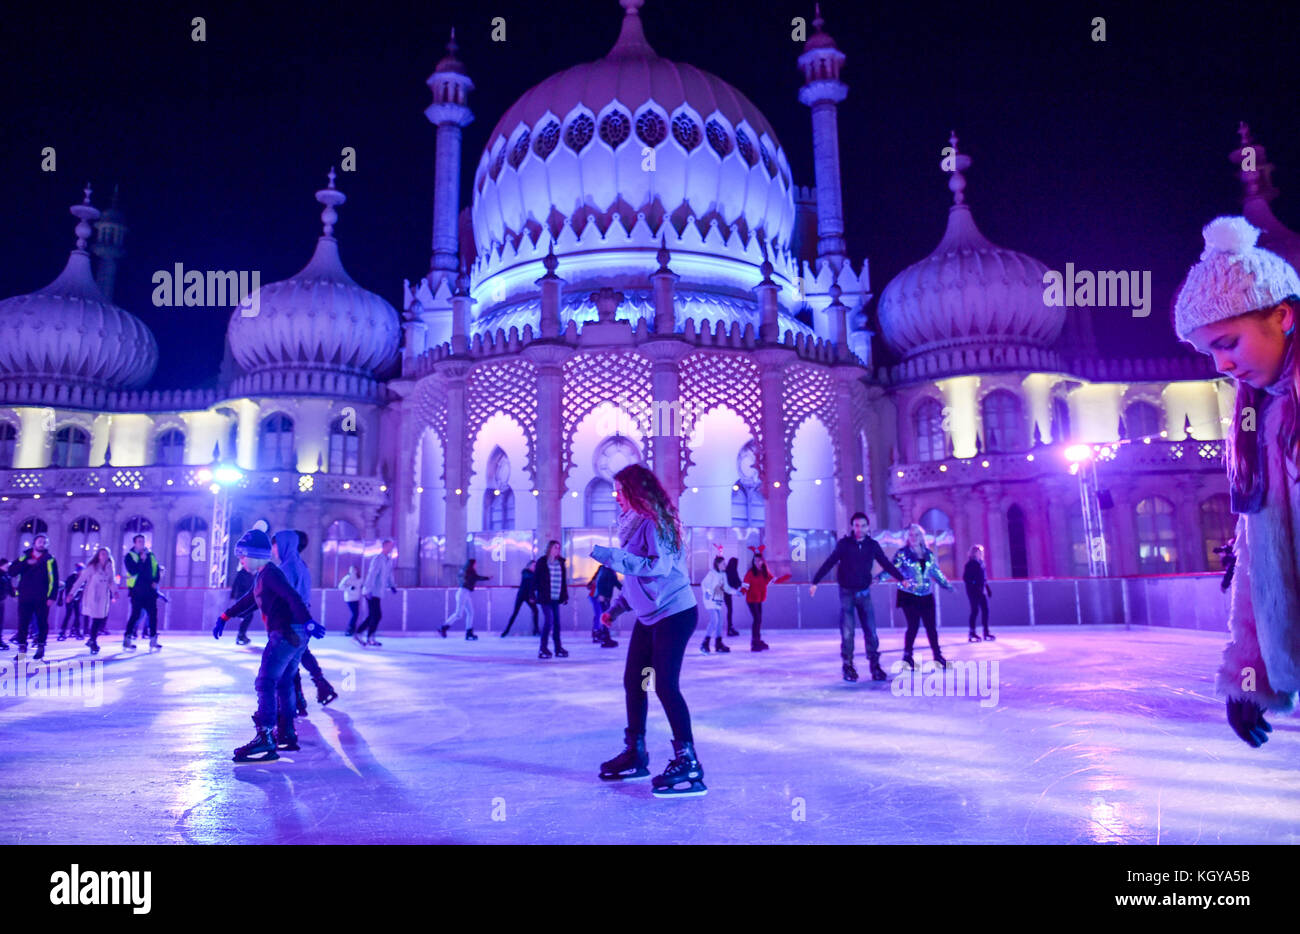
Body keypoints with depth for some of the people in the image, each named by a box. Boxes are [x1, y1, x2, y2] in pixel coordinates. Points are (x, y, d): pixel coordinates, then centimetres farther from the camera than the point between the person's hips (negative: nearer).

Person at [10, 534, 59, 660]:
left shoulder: (50, 560, 3)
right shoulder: (24, 557, 11)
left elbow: (54, 580, -1)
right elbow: (12, 571, -1)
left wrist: (52, 597, -10)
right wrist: (26, 563, -14)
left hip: (42, 599, -2)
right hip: (25, 598, 2)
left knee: (42, 623, 3)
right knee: (23, 623, 0)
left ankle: (40, 647, 12)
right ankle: (22, 648, 8)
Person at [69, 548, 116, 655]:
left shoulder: (109, 568, 7)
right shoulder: (92, 567, -8)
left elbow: (111, 582, 8)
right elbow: (81, 580, -8)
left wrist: (114, 591, -9)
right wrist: (72, 593, -13)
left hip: (104, 597, 5)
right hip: (92, 597, -5)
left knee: (102, 618, 2)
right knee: (96, 619, -8)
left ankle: (92, 640, 20)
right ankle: (93, 642, 3)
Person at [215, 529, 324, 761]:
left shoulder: (270, 573, -11)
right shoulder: (261, 576, 20)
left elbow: (292, 597, -24)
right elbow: (248, 600, 36)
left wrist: (307, 622, -34)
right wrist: (225, 616, 41)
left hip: (287, 634, -10)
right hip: (295, 635, 10)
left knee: (265, 684, -10)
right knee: (283, 683, 17)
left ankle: (265, 741, -13)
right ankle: (287, 735, 25)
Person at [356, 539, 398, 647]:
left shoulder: (389, 560, 14)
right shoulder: (378, 559, -15)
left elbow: (389, 574, 23)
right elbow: (372, 574, -23)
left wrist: (392, 585, 13)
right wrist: (369, 590, -29)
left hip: (377, 593, 9)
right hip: (372, 593, -9)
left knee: (372, 616, 13)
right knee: (377, 615, -8)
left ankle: (357, 634, 20)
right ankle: (370, 639, 1)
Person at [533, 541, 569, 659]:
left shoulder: (560, 563, 9)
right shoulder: (542, 562, -5)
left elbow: (564, 581, 13)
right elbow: (535, 579, -5)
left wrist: (565, 595, 11)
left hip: (556, 598, 5)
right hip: (545, 598, -5)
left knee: (556, 623, 8)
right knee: (549, 621, -11)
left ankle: (558, 648, 14)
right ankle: (543, 649, -1)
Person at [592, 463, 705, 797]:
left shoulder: (654, 520, -16)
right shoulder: (634, 521, 13)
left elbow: (659, 566, -27)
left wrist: (611, 556, -28)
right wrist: (617, 606, 16)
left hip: (674, 613, -10)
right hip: (648, 616, 10)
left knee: (665, 685, -11)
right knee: (633, 681, 11)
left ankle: (688, 763, -3)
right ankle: (635, 754, 24)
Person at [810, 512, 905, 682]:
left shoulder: (873, 545, 1)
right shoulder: (844, 544, -7)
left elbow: (886, 564, 8)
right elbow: (829, 563, -11)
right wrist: (815, 582, -19)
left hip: (864, 593, 2)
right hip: (847, 593, -2)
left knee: (871, 632, 0)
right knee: (847, 632, -3)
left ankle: (875, 668, 9)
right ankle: (848, 667, 9)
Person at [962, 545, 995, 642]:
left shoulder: (981, 562, 12)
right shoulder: (970, 564, -12)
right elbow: (965, 577, -16)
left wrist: (987, 587, 17)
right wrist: (973, 585, -21)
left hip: (981, 590, 8)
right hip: (973, 591, -8)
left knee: (985, 610, 7)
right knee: (975, 610, -4)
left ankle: (986, 632, 16)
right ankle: (972, 634, 4)